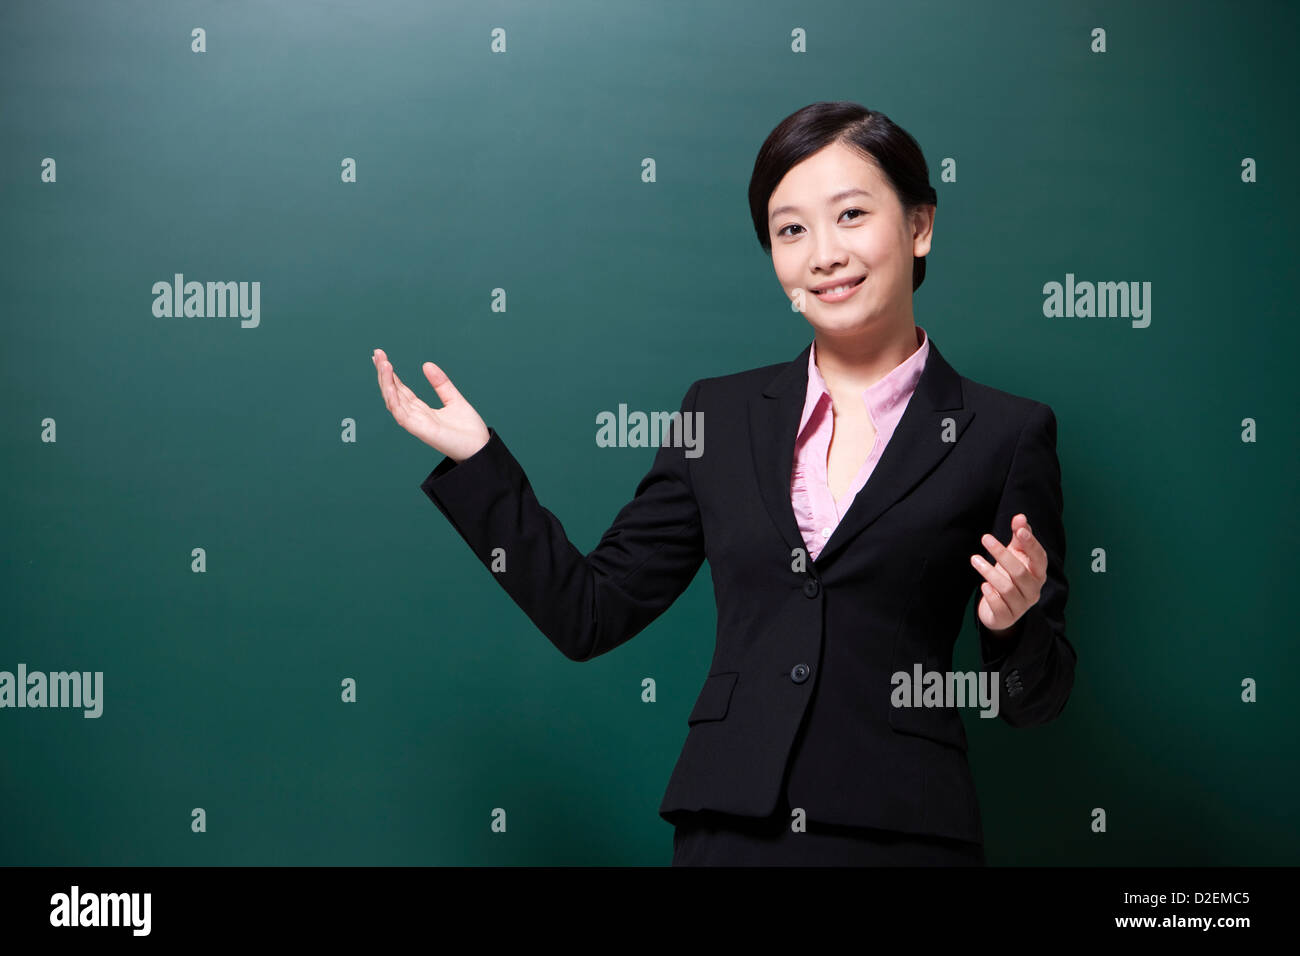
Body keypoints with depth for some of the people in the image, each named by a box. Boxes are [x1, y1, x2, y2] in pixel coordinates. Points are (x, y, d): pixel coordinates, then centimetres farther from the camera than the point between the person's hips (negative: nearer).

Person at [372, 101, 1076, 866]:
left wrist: (1015, 625, -20)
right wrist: (477, 461, 2)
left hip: (902, 831, -2)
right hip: (730, 828, 2)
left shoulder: (1005, 434, -3)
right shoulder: (723, 414, 6)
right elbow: (590, 614, 6)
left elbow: (1030, 703, 1)